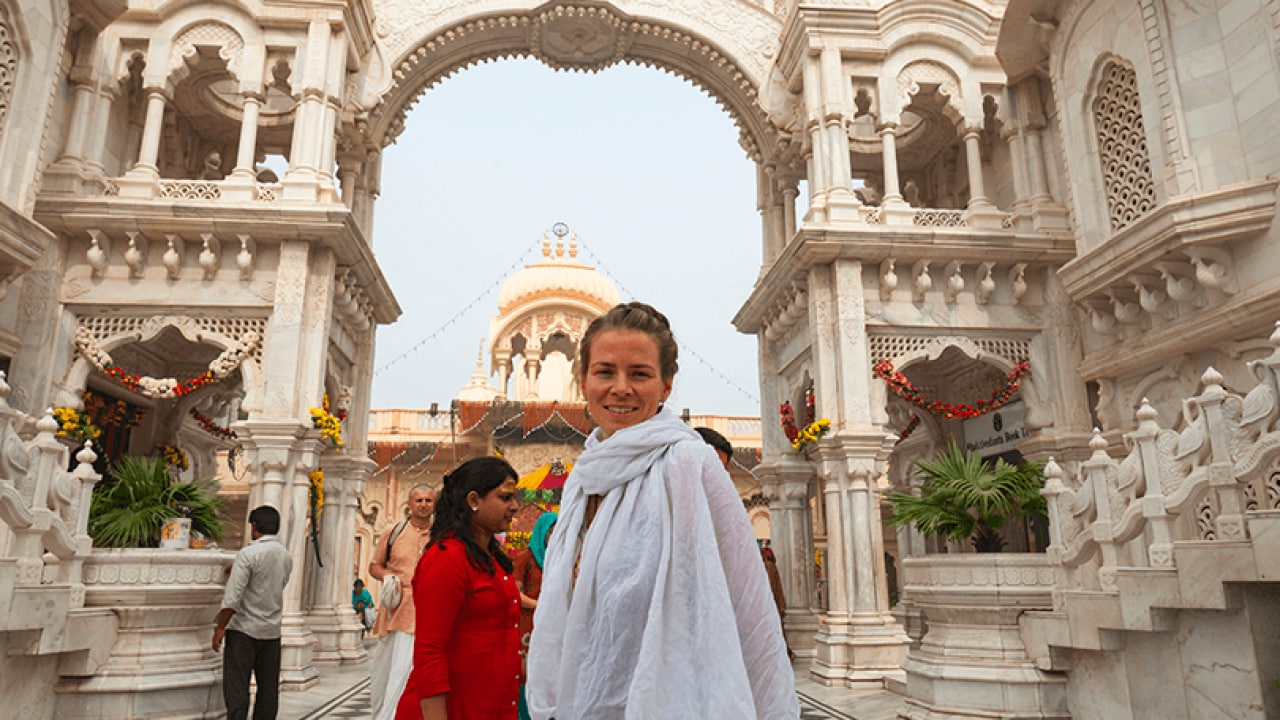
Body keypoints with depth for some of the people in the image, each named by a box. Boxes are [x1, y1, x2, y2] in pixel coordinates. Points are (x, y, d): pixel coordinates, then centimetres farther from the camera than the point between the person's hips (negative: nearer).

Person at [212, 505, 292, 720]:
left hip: (244, 629, -6)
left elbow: (233, 597, -17)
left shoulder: (248, 554, -13)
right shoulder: (286, 556, 7)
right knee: (268, 688, 9)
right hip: (272, 631, 6)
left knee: (236, 687, -1)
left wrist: (220, 628, -8)